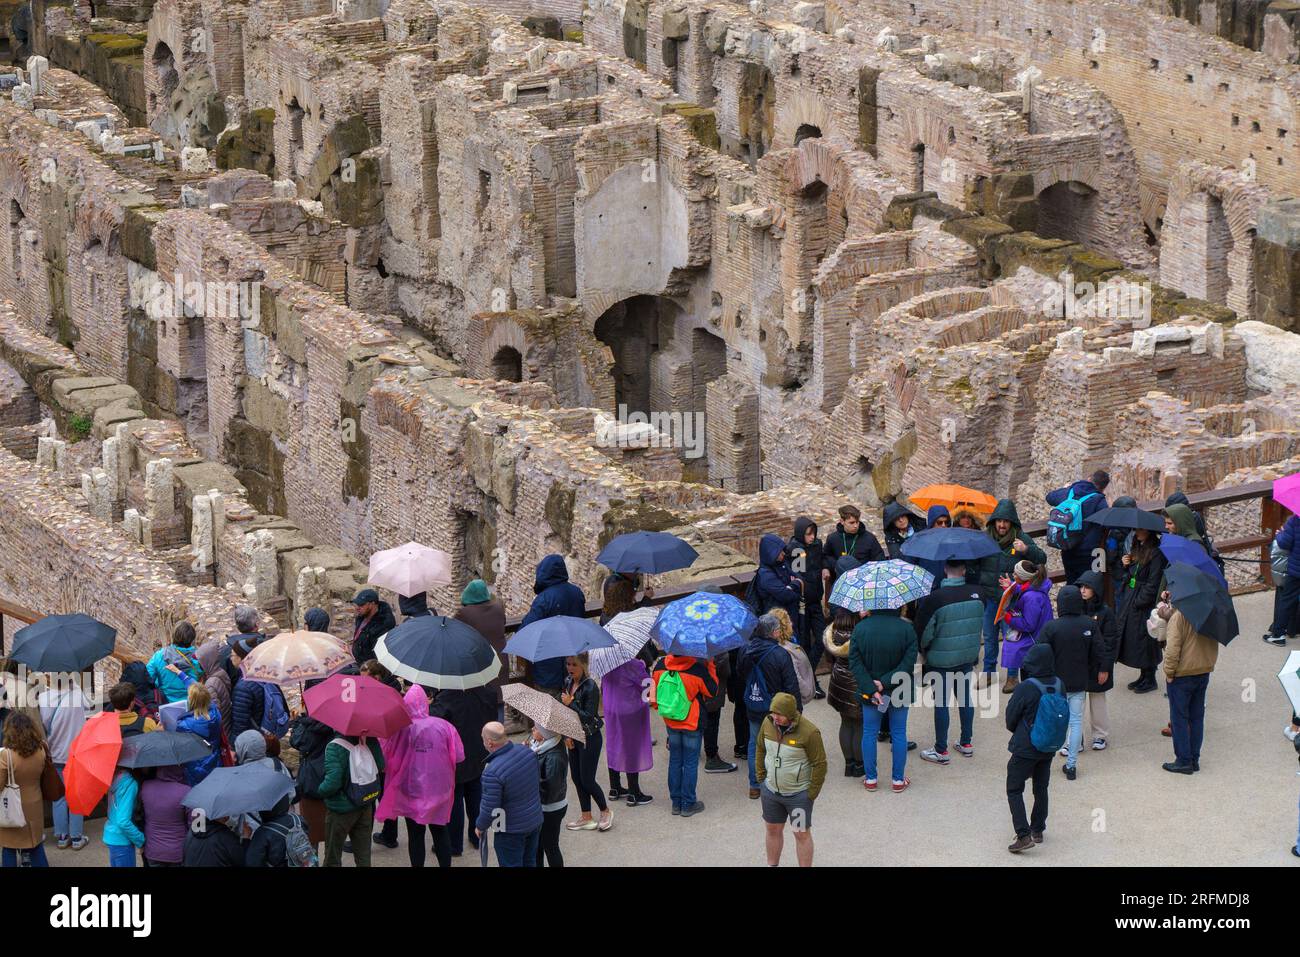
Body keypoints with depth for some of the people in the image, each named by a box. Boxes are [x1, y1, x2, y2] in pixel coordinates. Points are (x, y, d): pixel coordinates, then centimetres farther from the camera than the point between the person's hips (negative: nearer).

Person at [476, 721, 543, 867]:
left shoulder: (492, 772, -31)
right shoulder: (528, 752, -10)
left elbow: (489, 809, -24)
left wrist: (480, 826, -5)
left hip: (511, 830, -7)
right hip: (536, 821, 7)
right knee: (530, 862, 23)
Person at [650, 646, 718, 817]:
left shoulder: (660, 666, -10)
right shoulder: (697, 668, -23)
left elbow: (654, 690, 4)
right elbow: (712, 691, -9)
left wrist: (656, 706, 23)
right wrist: (710, 666, -2)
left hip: (671, 723, 4)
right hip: (692, 723, -4)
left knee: (675, 761, 16)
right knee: (690, 763, 7)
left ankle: (676, 803, 21)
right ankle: (688, 804, 12)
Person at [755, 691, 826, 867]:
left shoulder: (809, 732, -24)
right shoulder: (768, 723, -8)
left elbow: (820, 764, -16)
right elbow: (761, 749, 10)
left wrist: (812, 793, -13)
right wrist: (761, 777, 9)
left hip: (798, 794, -5)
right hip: (771, 790, 5)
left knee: (802, 834, 6)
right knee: (773, 830, 19)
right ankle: (772, 865, 36)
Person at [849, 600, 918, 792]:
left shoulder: (860, 628, -12)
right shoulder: (906, 629, -16)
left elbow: (855, 662, -13)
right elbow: (909, 662, -19)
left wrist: (871, 689, -14)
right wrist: (887, 682, -16)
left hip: (869, 692, 1)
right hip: (899, 693, -1)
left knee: (869, 733, 15)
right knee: (899, 733, 13)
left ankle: (870, 779, 21)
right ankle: (898, 780, 20)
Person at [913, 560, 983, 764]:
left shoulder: (934, 598, -21)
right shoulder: (977, 594, -9)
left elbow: (922, 631, -14)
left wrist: (923, 652, 4)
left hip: (941, 660, -4)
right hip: (968, 656, 4)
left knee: (941, 702, 6)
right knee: (965, 696, 18)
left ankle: (941, 751, 14)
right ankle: (966, 743, 30)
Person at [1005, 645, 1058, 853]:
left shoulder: (1025, 689, -23)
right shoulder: (1058, 686, -6)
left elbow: (1010, 718, -11)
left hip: (1025, 749, -6)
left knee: (1014, 790, 4)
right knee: (1041, 789, 20)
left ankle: (1024, 835, -6)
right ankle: (1038, 830, 28)